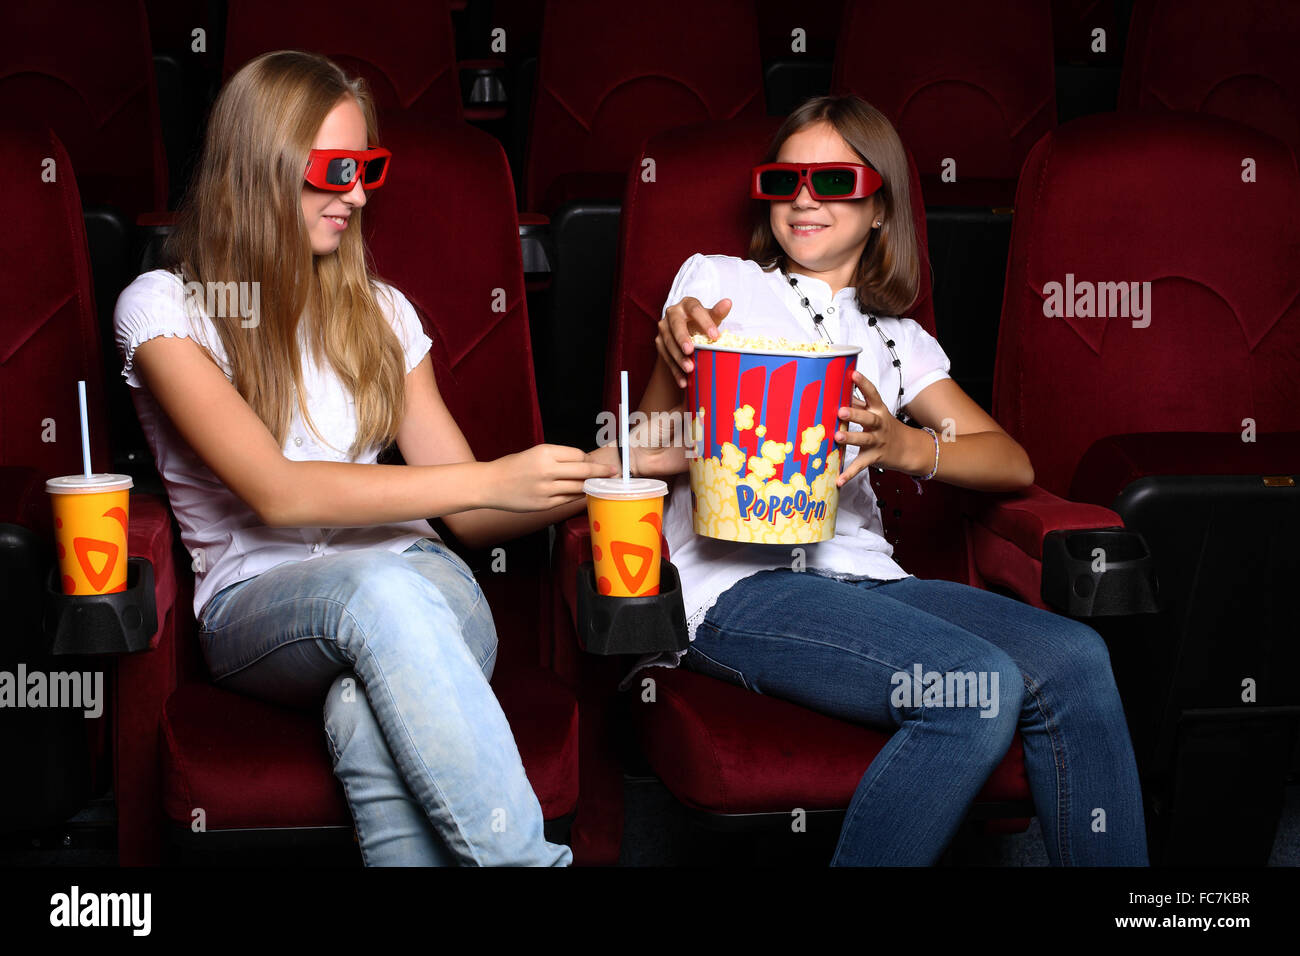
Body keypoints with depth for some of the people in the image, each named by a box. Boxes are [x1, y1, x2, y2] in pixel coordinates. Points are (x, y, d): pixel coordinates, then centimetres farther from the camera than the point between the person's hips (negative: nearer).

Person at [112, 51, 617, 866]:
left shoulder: (381, 311, 19)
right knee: (384, 585, -38)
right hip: (259, 603, -3)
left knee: (370, 715, -35)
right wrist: (490, 479, -17)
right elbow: (275, 491, -12)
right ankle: (530, 859, -37)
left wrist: (583, 482, -5)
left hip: (424, 589, 3)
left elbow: (470, 515, 16)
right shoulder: (165, 307, 3)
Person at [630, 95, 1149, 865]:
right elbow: (655, 457, 6)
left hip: (863, 578, 5)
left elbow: (1013, 464, 11)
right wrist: (674, 364, -16)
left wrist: (904, 444, -10)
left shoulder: (895, 337, 24)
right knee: (978, 688, -30)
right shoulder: (717, 281, 15)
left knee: (1074, 659, -22)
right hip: (743, 585, -4)